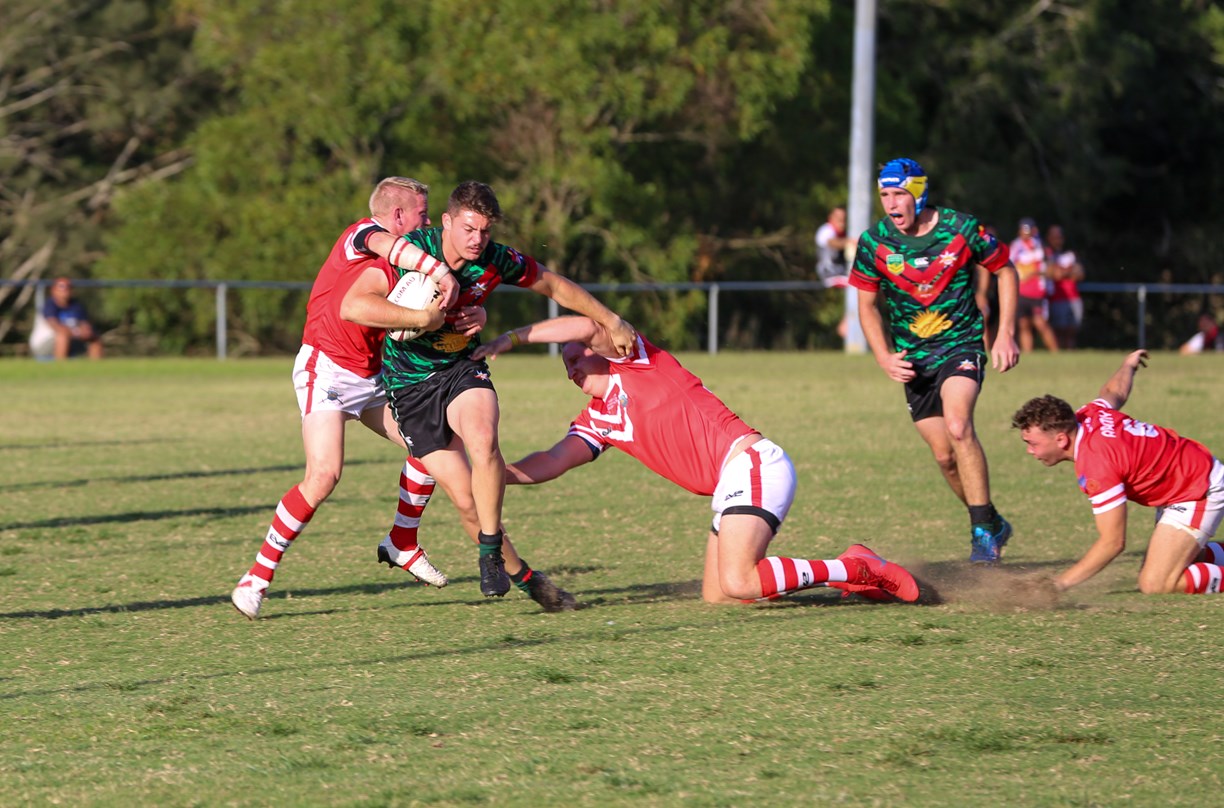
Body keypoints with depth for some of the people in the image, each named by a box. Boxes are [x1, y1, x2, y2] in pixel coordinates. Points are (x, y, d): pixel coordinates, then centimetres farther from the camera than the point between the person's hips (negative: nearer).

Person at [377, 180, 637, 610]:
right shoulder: (411, 249, -19)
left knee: (483, 441, -31)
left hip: (462, 368, 2)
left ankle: (490, 552, -16)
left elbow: (555, 285, 5)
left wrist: (613, 322, 10)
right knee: (463, 493, -8)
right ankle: (521, 575, 8)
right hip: (409, 382, -2)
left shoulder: (497, 261, -10)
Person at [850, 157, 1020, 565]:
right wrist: (884, 357, -7)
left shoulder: (961, 229, -13)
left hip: (962, 345, -3)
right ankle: (991, 525, 26)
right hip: (914, 359, 3)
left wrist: (1005, 333, -3)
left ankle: (984, 530, -21)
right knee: (945, 455, 3)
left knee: (957, 427, -27)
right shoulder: (874, 242, -7)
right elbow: (866, 304, 7)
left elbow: (1005, 270, 3)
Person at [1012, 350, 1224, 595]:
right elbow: (1116, 391, 18)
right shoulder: (1089, 413, -7)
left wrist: (1060, 584, -23)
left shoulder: (1098, 466, -32)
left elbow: (1113, 542, -28)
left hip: (1200, 491, -10)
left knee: (1154, 585, -20)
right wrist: (1129, 365, 43)